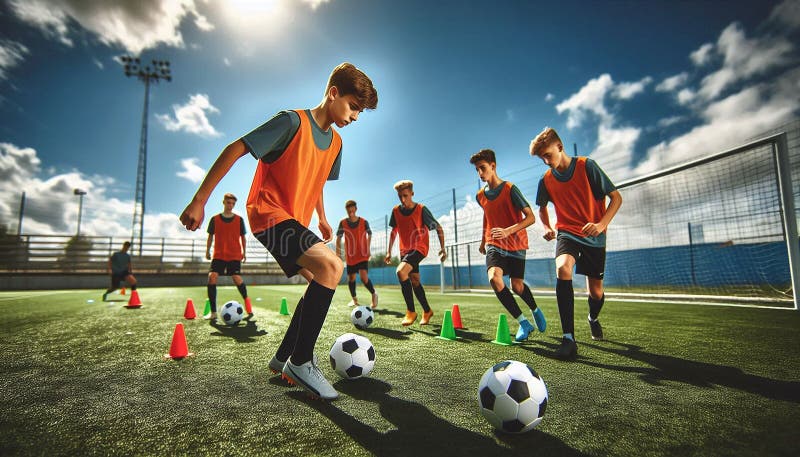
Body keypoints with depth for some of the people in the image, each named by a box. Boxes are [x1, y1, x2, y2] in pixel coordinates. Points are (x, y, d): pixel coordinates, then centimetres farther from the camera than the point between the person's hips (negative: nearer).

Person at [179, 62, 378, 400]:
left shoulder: (335, 142, 11)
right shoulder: (292, 122, -14)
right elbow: (235, 150, -14)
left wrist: (321, 218, 23)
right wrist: (199, 201, -15)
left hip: (295, 221, 10)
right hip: (269, 213, -9)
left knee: (321, 283, 11)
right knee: (331, 266, -28)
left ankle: (283, 358, 24)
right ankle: (301, 362, -15)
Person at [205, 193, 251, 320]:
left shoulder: (239, 219, 4)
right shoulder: (215, 219, 5)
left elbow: (242, 237, 10)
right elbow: (210, 236, 12)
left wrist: (244, 251, 5)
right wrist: (207, 250, 6)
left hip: (235, 255, -1)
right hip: (218, 255, 1)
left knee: (237, 278, -14)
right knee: (212, 277, -13)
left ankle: (246, 300, 12)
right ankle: (213, 312, -6)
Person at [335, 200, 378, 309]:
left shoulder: (364, 222, -7)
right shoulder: (343, 223, -5)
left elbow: (369, 234, 9)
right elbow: (338, 238, 3)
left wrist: (368, 248, 4)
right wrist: (338, 252, -6)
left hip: (363, 255, -2)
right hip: (350, 256, 2)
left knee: (364, 278, -17)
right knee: (351, 278, 10)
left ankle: (374, 294, 8)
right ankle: (354, 299, 31)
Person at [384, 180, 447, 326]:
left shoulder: (421, 209, -12)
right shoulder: (396, 211, 2)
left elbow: (438, 228, -5)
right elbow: (394, 231, 15)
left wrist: (442, 248, -11)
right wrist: (389, 251, 12)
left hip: (419, 248, -6)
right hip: (404, 250, 6)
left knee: (401, 271, -27)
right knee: (414, 281, 10)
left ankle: (411, 311, -15)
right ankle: (427, 311, 30)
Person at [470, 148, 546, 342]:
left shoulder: (510, 189, -14)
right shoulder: (480, 196, 3)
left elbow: (531, 217, -18)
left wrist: (508, 230, -33)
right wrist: (483, 240, 25)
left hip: (516, 244, -3)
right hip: (494, 245, 3)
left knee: (517, 286, 0)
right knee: (494, 277, -23)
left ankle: (535, 310, 37)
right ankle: (523, 322, -11)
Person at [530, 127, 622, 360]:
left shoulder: (586, 166, -10)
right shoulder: (546, 180, -1)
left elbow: (616, 197, -8)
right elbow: (542, 207, 17)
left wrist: (602, 224, -23)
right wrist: (547, 227, -3)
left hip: (593, 236, -1)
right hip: (567, 233, 1)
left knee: (596, 290, 7)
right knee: (563, 268, -31)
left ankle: (593, 319, 46)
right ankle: (569, 338, -30)